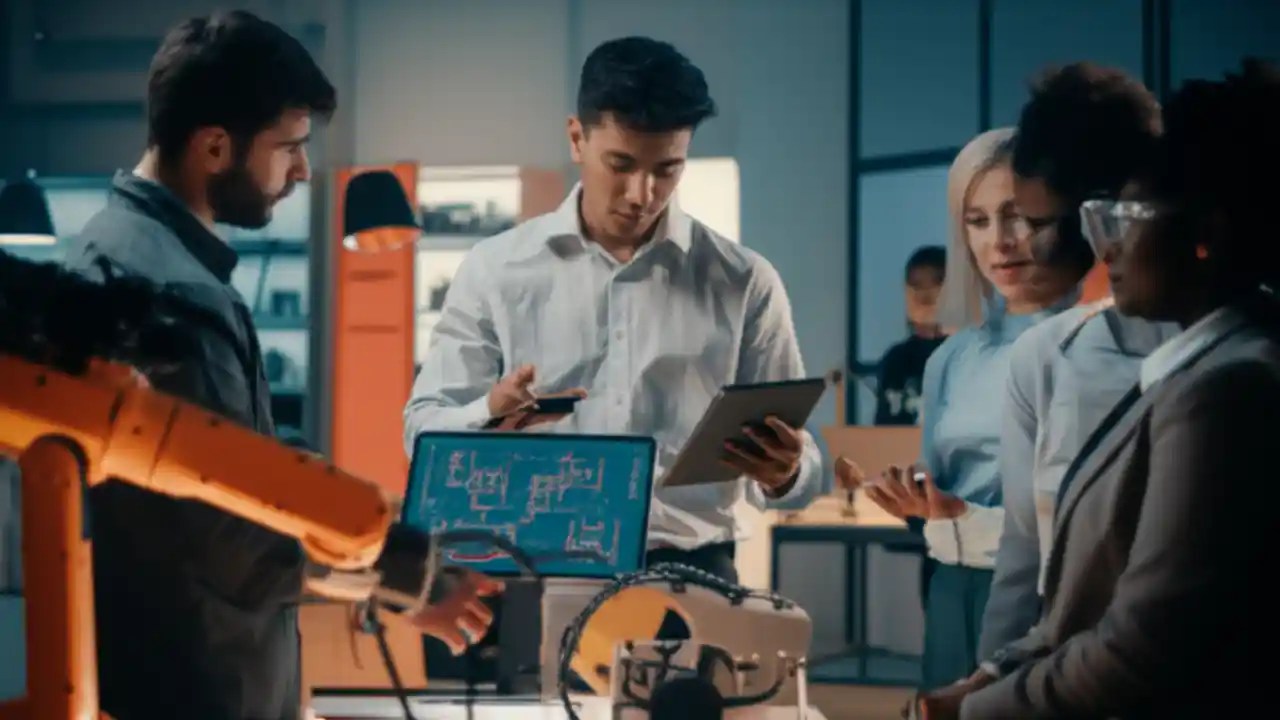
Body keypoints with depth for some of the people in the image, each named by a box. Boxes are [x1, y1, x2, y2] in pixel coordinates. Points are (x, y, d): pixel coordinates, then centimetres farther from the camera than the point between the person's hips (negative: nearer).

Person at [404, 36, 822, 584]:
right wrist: (490, 416, -15)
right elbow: (424, 430, 7)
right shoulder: (495, 269, 8)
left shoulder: (744, 283, 9)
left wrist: (783, 473, -12)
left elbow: (797, 469, 12)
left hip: (688, 574, 0)